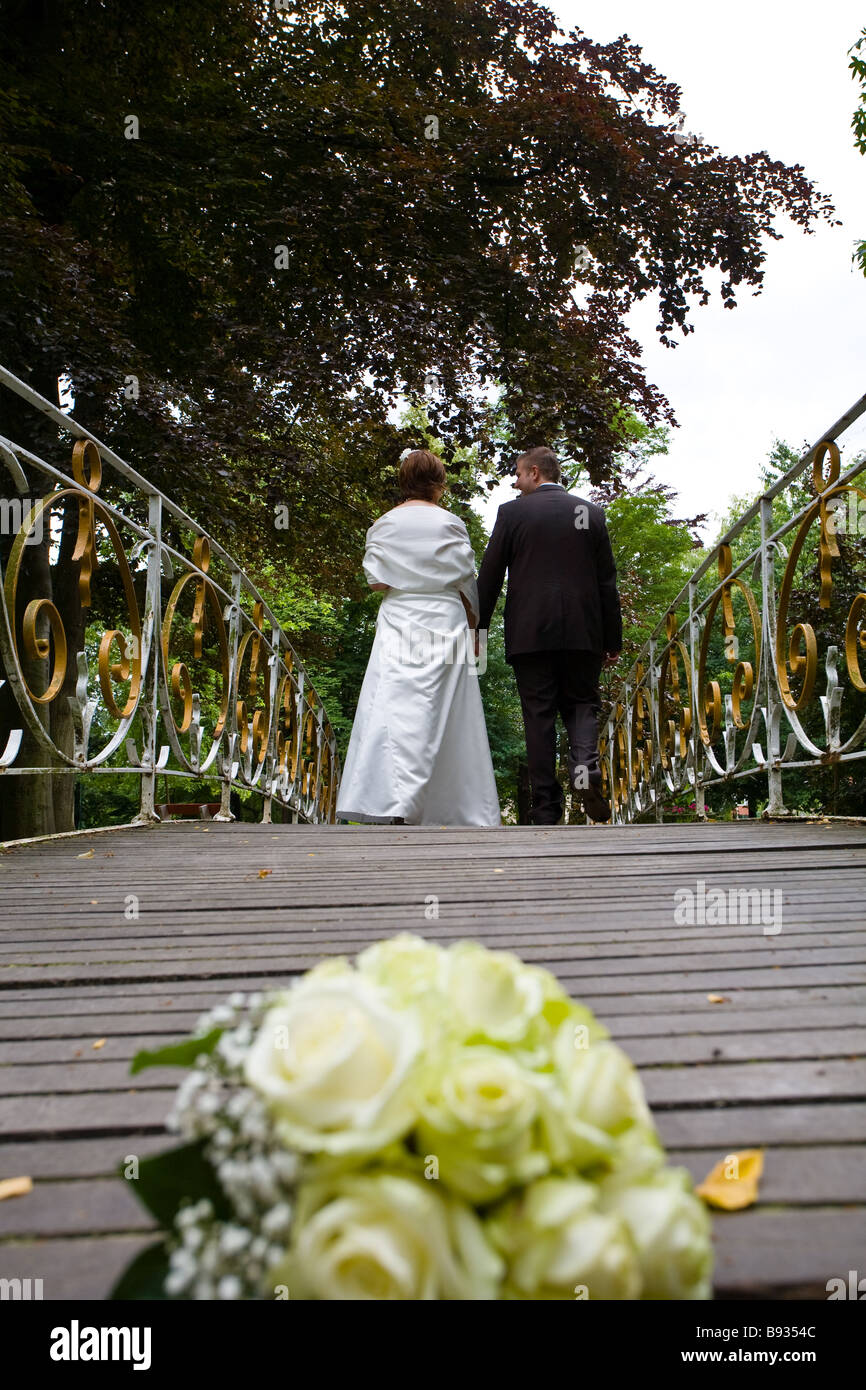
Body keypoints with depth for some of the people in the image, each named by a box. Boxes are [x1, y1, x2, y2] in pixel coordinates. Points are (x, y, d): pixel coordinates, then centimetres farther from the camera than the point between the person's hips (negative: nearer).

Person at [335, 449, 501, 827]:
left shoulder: (383, 524, 6)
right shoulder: (449, 523, 0)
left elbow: (375, 580, 2)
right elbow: (466, 583, 2)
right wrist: (473, 625, 14)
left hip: (398, 623, 2)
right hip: (443, 622, -2)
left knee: (394, 709, -2)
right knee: (435, 712, 0)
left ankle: (384, 797, -10)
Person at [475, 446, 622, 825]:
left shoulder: (512, 512, 2)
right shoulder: (591, 512, 10)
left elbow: (489, 576, 1)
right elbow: (607, 581, 8)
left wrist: (477, 628, 8)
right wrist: (613, 640, 12)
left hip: (529, 633, -2)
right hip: (582, 633, 2)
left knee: (539, 717, 1)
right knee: (582, 704, 14)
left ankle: (546, 811, 0)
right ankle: (585, 765, -15)